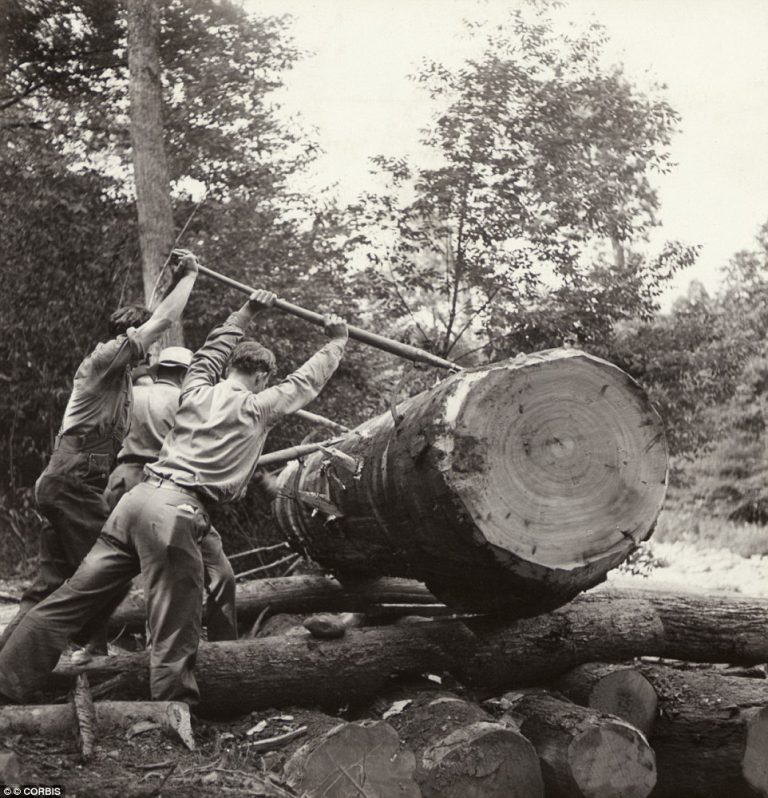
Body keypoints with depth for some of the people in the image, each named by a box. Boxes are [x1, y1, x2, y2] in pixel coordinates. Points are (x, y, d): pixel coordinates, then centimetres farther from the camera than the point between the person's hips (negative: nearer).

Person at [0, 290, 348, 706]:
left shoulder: (198, 390, 20)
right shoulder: (258, 408, 8)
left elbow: (211, 351, 41)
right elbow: (306, 380, 22)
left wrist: (246, 313, 51)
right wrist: (337, 342, 38)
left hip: (138, 497, 7)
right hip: (177, 513, -6)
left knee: (72, 599, 6)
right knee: (175, 637, -4)